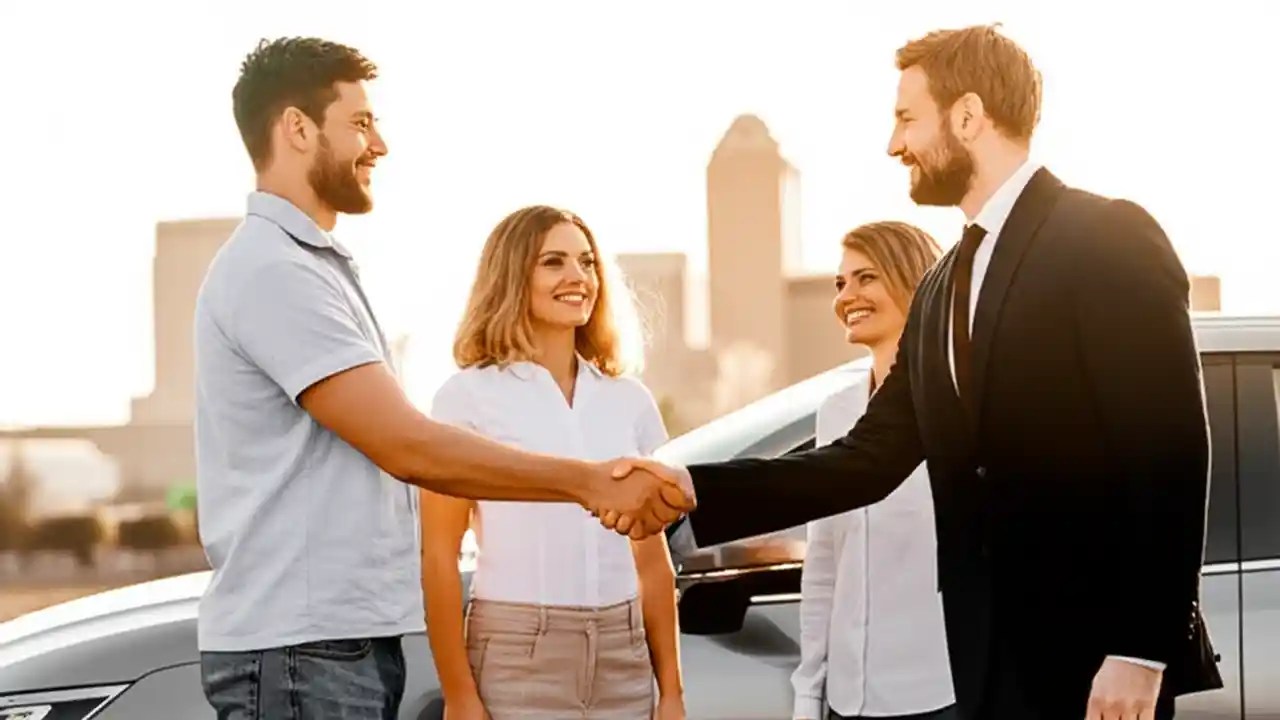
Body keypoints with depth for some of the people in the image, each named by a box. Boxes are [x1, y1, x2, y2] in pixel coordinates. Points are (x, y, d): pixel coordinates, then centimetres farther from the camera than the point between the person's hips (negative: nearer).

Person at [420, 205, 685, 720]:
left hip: (625, 661, 4)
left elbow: (652, 560, 13)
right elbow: (439, 558, -6)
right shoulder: (469, 396, -2)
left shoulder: (629, 400, 11)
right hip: (516, 662, -4)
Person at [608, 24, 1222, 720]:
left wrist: (1140, 649, -20)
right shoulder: (942, 290, 17)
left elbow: (1171, 452, -14)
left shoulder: (1111, 240, -7)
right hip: (995, 663, 8)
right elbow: (870, 457, 11)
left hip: (1097, 652, -7)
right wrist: (693, 488, 1)